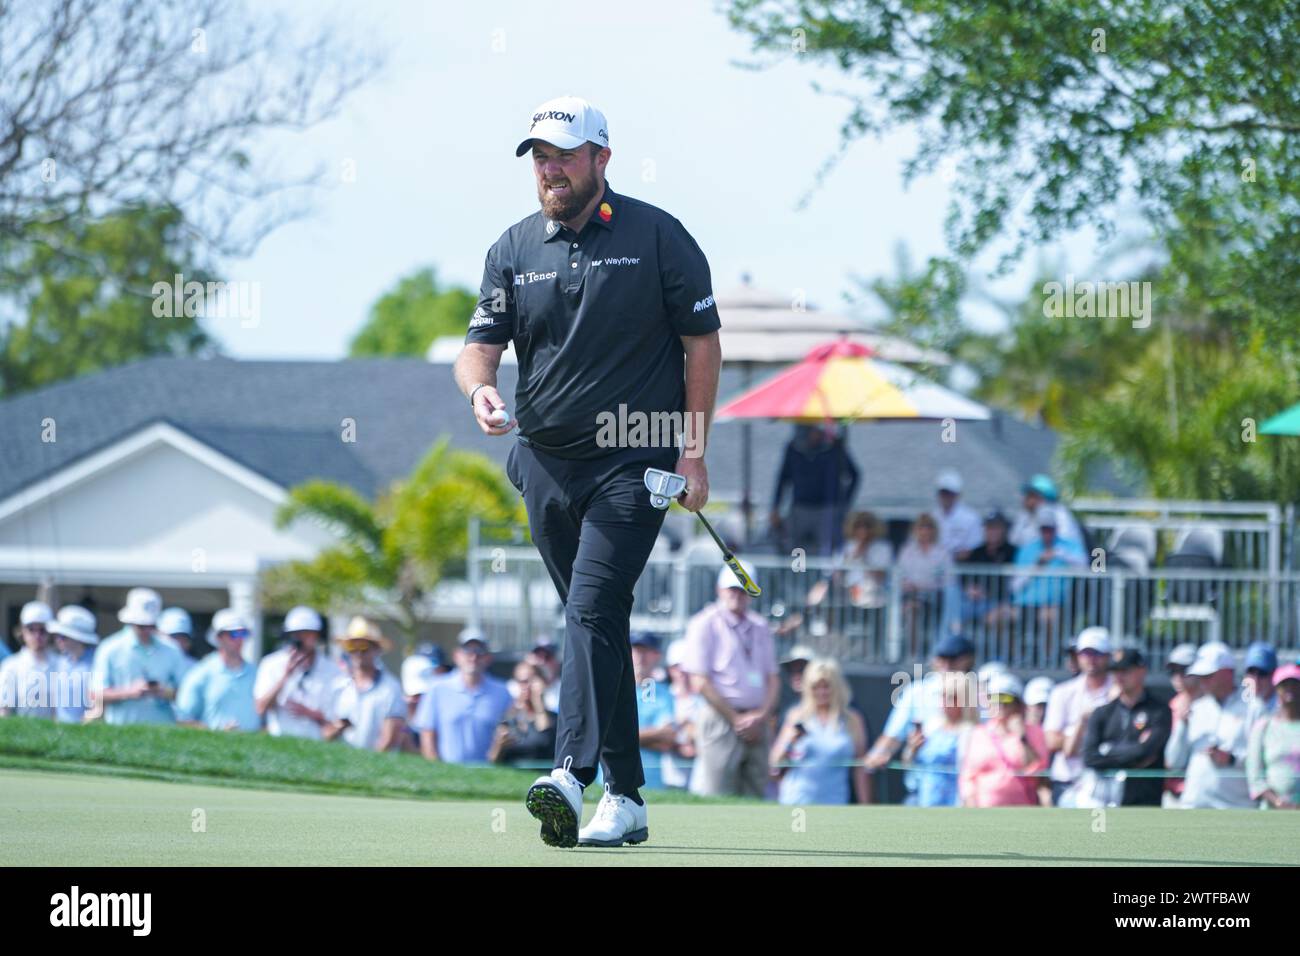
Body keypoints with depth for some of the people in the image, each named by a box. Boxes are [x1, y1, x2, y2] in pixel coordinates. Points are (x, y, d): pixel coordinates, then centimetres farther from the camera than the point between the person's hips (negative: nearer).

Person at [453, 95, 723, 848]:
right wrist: (479, 387, -19)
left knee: (594, 608, -20)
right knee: (595, 624, 8)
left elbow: (702, 342, 1)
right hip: (546, 461, 5)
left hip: (635, 460, -5)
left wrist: (693, 452, -5)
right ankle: (627, 798, 12)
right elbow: (482, 342, 6)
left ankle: (573, 775, -31)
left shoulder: (657, 236, -1)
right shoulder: (514, 249, 10)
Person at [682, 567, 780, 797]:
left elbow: (773, 679, 16)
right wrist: (737, 719, -9)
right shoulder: (705, 624, -1)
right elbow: (700, 683, -7)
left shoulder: (760, 627, 16)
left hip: (757, 724, 6)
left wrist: (761, 717, -2)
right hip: (720, 719, -6)